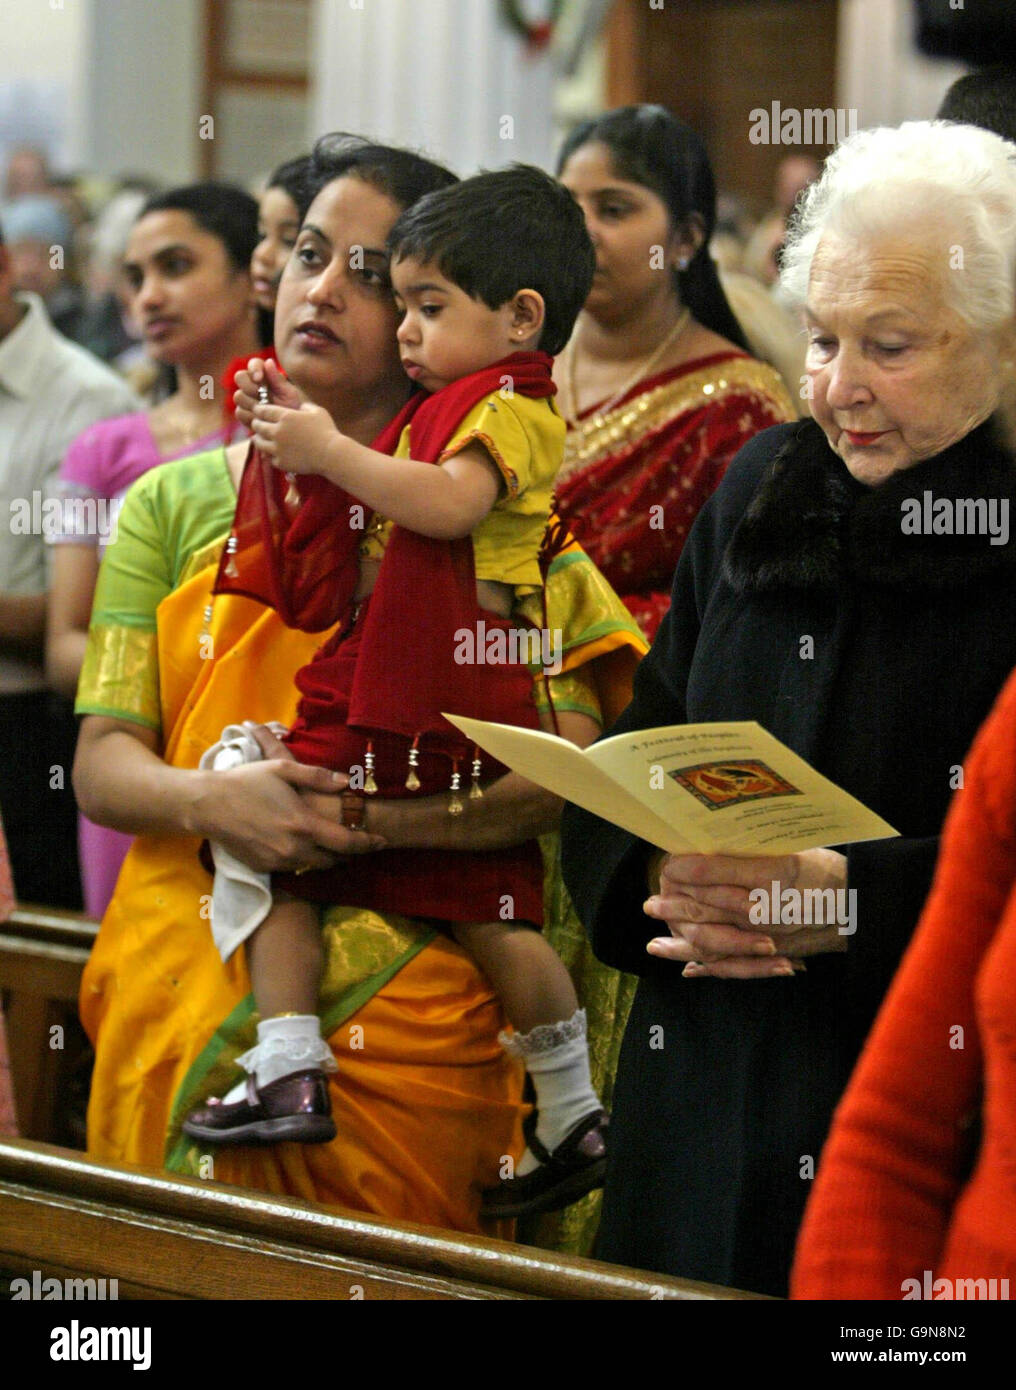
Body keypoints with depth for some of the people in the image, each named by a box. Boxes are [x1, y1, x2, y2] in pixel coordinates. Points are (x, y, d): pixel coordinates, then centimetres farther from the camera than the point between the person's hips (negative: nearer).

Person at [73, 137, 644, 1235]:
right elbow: (102, 763, 3)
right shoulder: (172, 507, 11)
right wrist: (214, 800, -19)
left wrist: (349, 812, -21)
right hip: (178, 1012, 2)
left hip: (404, 1027, -2)